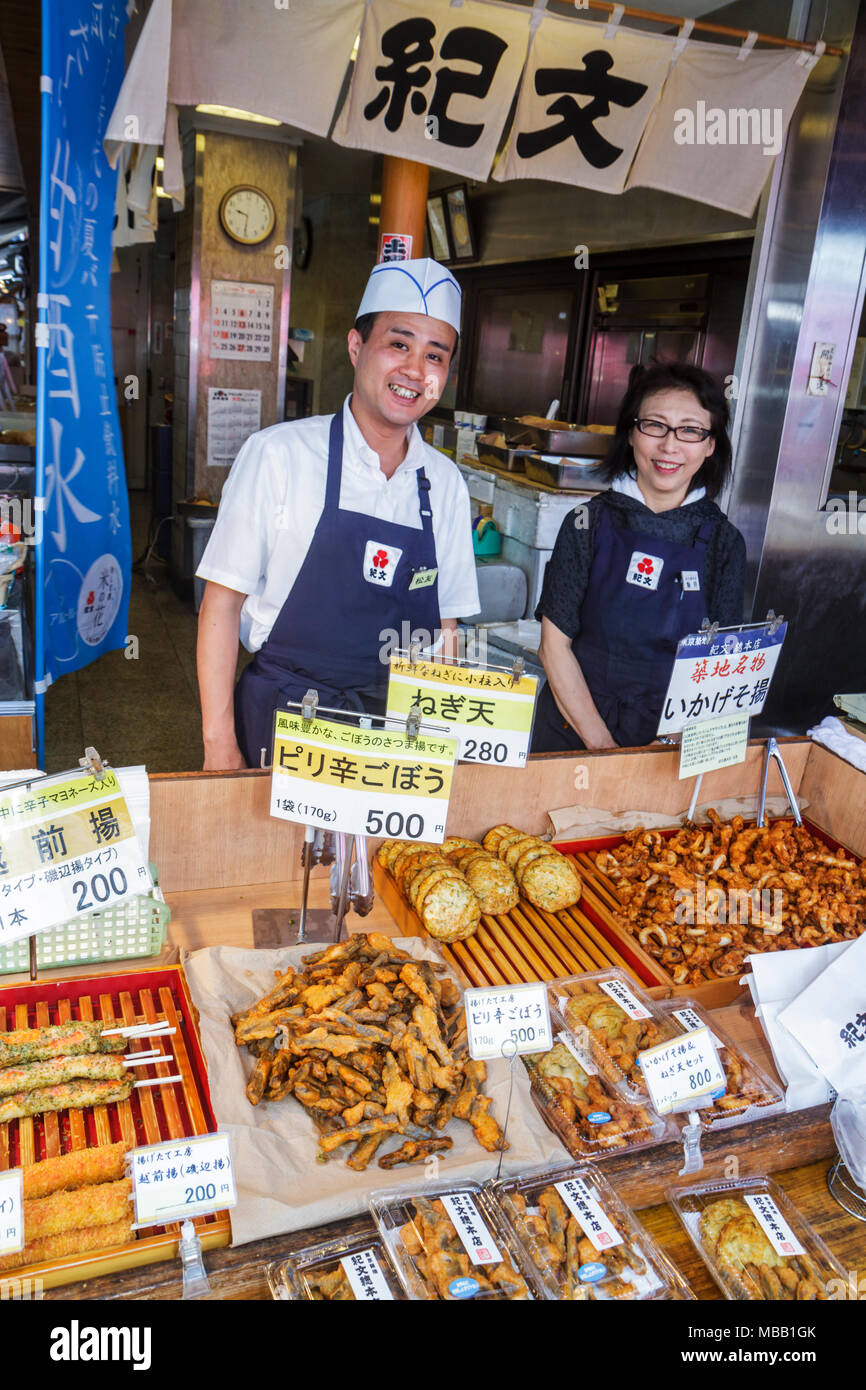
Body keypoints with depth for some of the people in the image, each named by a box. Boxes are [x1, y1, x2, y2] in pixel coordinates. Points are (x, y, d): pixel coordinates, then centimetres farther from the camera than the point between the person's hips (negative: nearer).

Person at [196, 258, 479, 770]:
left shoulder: (446, 483, 2)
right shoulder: (278, 455, -9)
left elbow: (444, 626, 10)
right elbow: (222, 600, -7)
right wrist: (220, 747, -10)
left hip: (398, 727, 3)